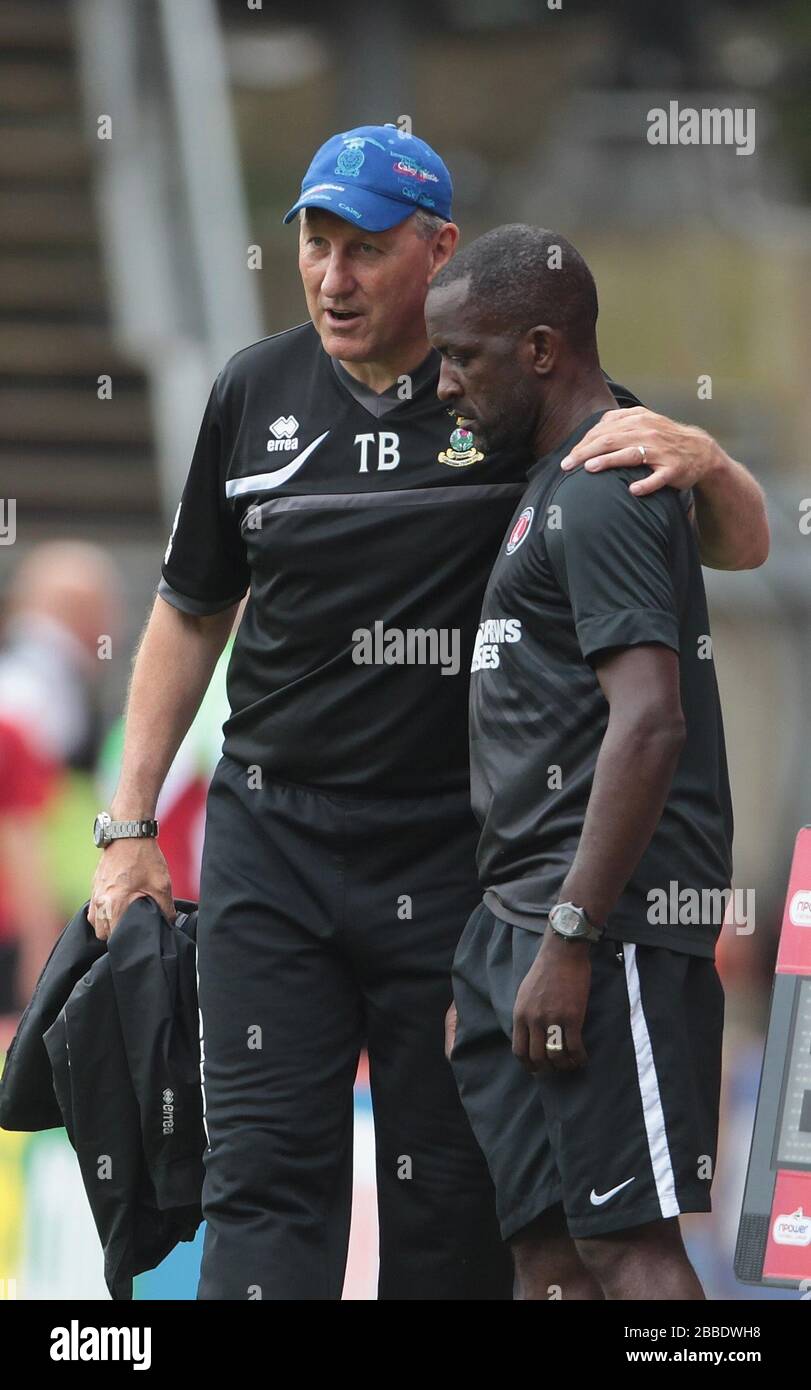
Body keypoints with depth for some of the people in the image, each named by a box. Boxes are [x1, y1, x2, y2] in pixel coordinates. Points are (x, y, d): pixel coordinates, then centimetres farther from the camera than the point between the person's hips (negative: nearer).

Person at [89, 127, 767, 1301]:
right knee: (267, 1173, -6)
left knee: (449, 1197, 2)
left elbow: (743, 545, 0)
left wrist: (705, 462, -24)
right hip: (269, 846, 2)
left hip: (456, 854, -2)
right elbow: (190, 615, 18)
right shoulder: (257, 393, 8)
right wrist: (130, 827, 13)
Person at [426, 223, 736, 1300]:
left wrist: (571, 940, -24)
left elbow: (648, 724, -22)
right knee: (544, 1240, 8)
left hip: (604, 920, -10)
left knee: (624, 1234, -13)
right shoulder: (555, 486, 21)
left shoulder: (600, 494, -12)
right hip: (517, 916, 10)